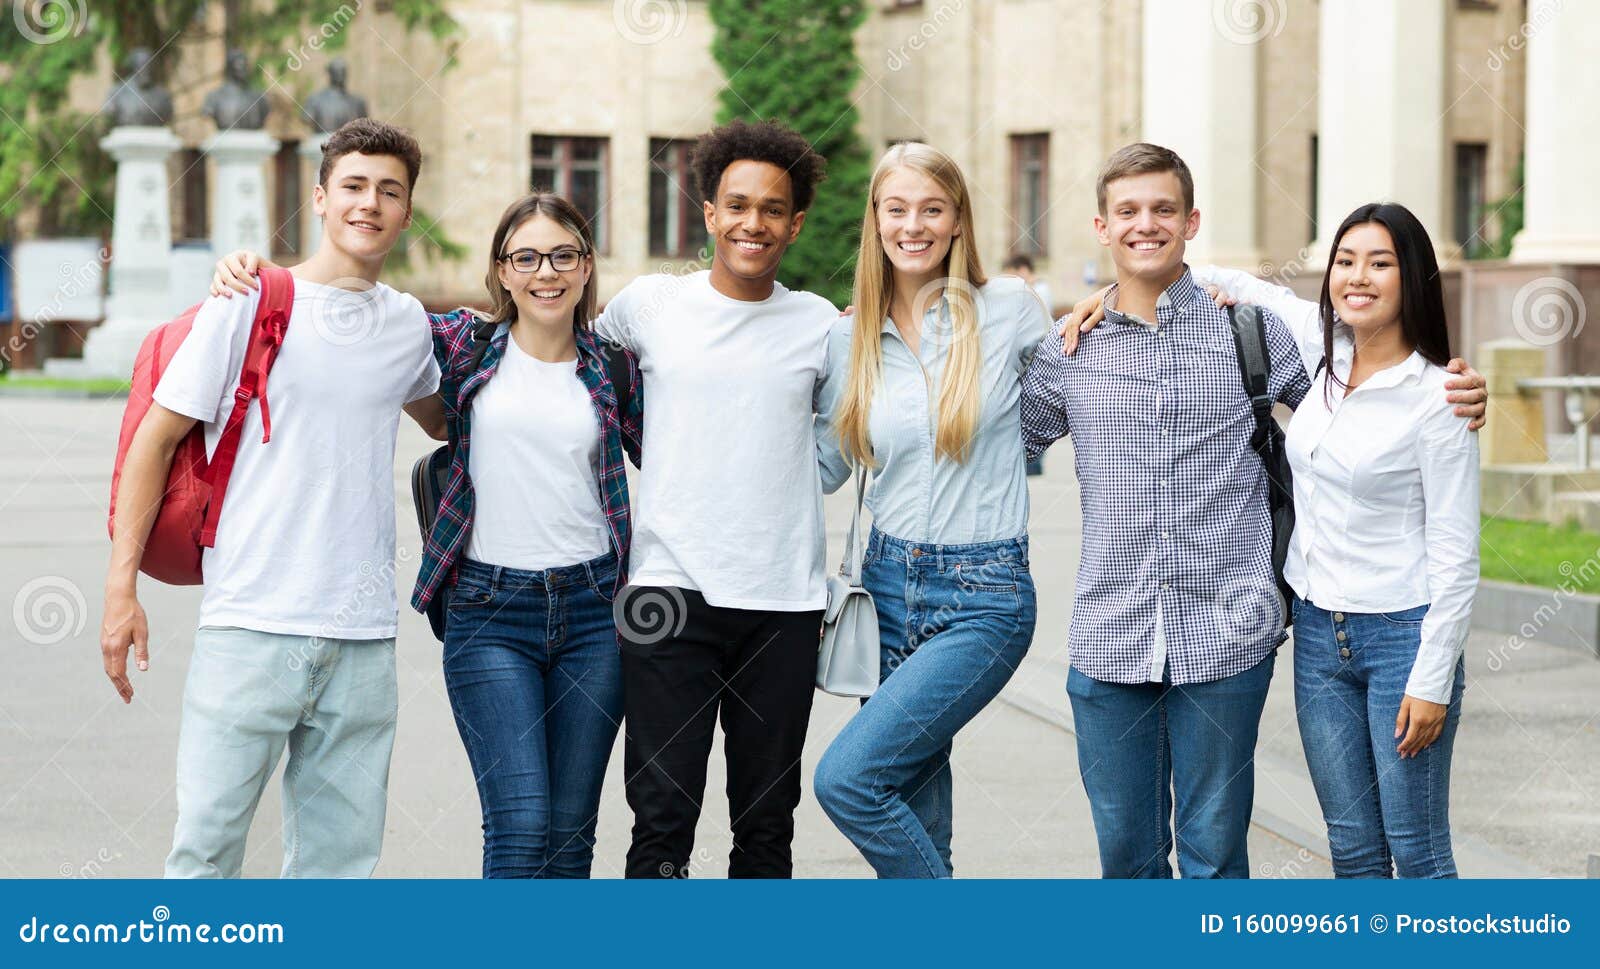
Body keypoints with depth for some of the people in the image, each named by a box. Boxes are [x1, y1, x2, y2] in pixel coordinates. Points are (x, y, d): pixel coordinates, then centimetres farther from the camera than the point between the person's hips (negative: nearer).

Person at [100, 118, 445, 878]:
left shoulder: (408, 324, 12)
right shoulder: (248, 305, -1)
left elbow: (441, 418, 35)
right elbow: (157, 438, 1)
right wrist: (122, 585, -5)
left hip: (362, 636, 4)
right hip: (251, 622, -4)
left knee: (340, 856, 6)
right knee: (207, 840, -6)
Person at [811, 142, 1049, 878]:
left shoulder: (1008, 308, -4)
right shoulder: (849, 338, 7)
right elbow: (825, 465, 15)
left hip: (984, 597, -5)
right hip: (890, 583, 5)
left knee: (846, 777, -16)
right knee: (914, 807, 9)